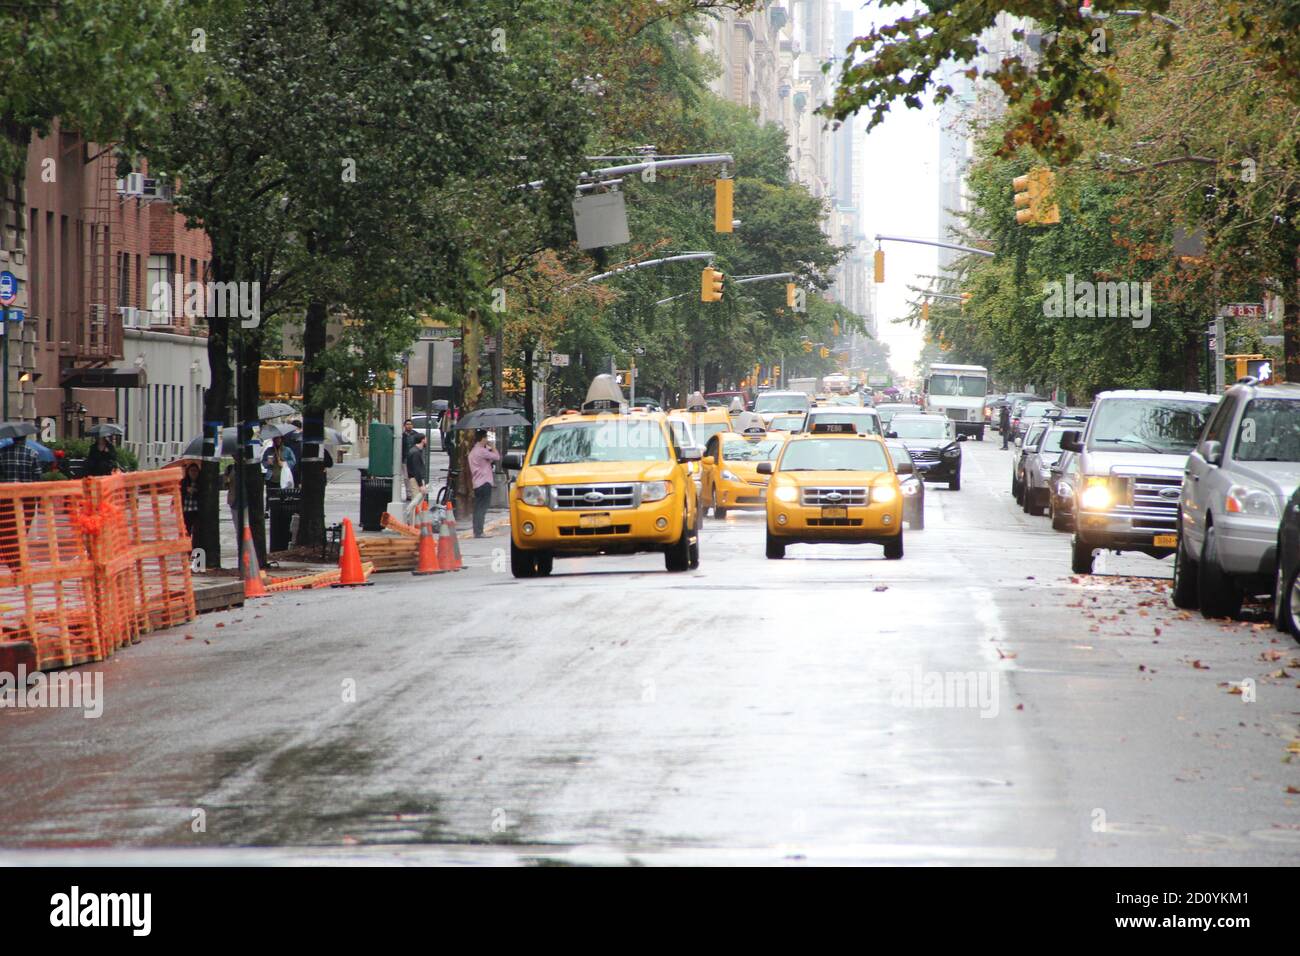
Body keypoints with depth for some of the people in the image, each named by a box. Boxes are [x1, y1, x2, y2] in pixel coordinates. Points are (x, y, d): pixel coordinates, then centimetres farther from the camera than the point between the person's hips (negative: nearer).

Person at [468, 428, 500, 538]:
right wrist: (493, 448, 4)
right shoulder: (482, 451, -13)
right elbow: (497, 457, -11)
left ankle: (477, 531, 10)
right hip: (484, 482, -9)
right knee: (482, 508, -9)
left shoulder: (473, 451, 18)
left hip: (476, 484, 9)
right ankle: (479, 532, -12)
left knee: (478, 508, 10)